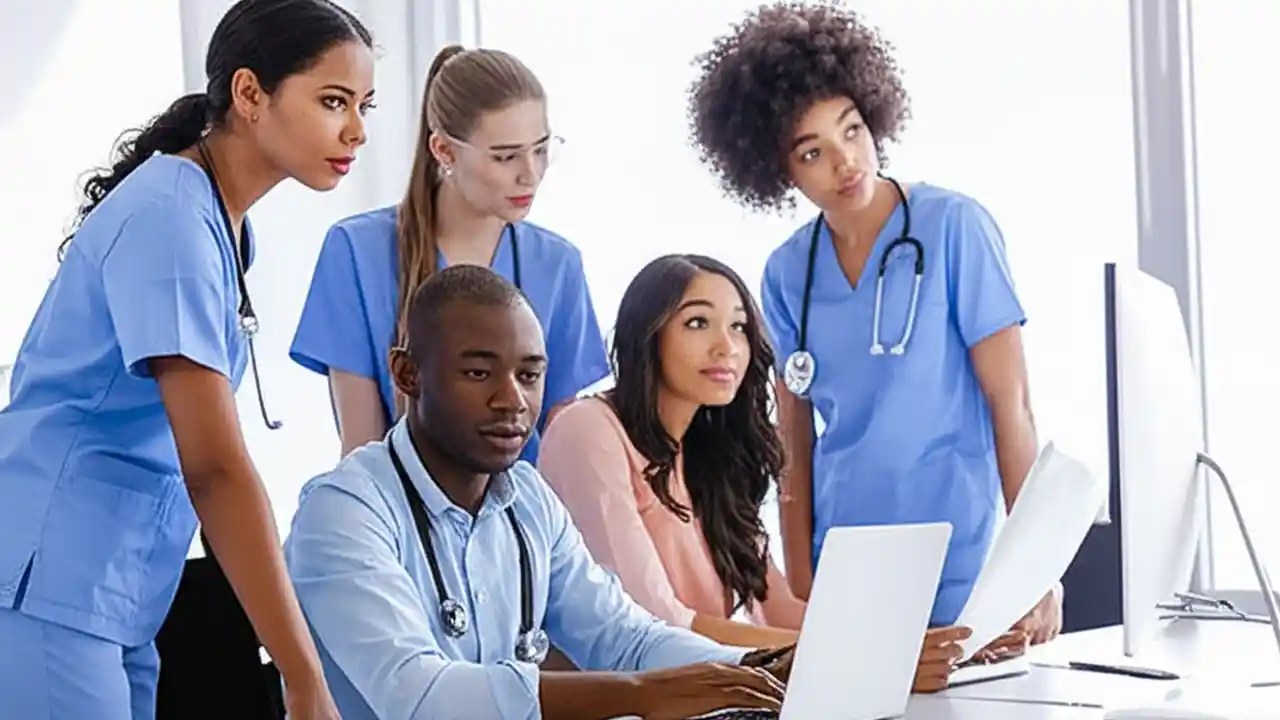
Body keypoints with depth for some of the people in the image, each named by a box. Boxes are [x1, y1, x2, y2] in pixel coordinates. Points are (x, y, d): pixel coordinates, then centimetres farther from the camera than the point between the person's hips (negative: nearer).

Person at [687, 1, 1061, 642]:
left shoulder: (954, 228, -7)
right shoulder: (787, 273, 5)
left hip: (959, 574, -3)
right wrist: (800, 599, 2)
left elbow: (1011, 404, -7)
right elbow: (796, 445, 8)